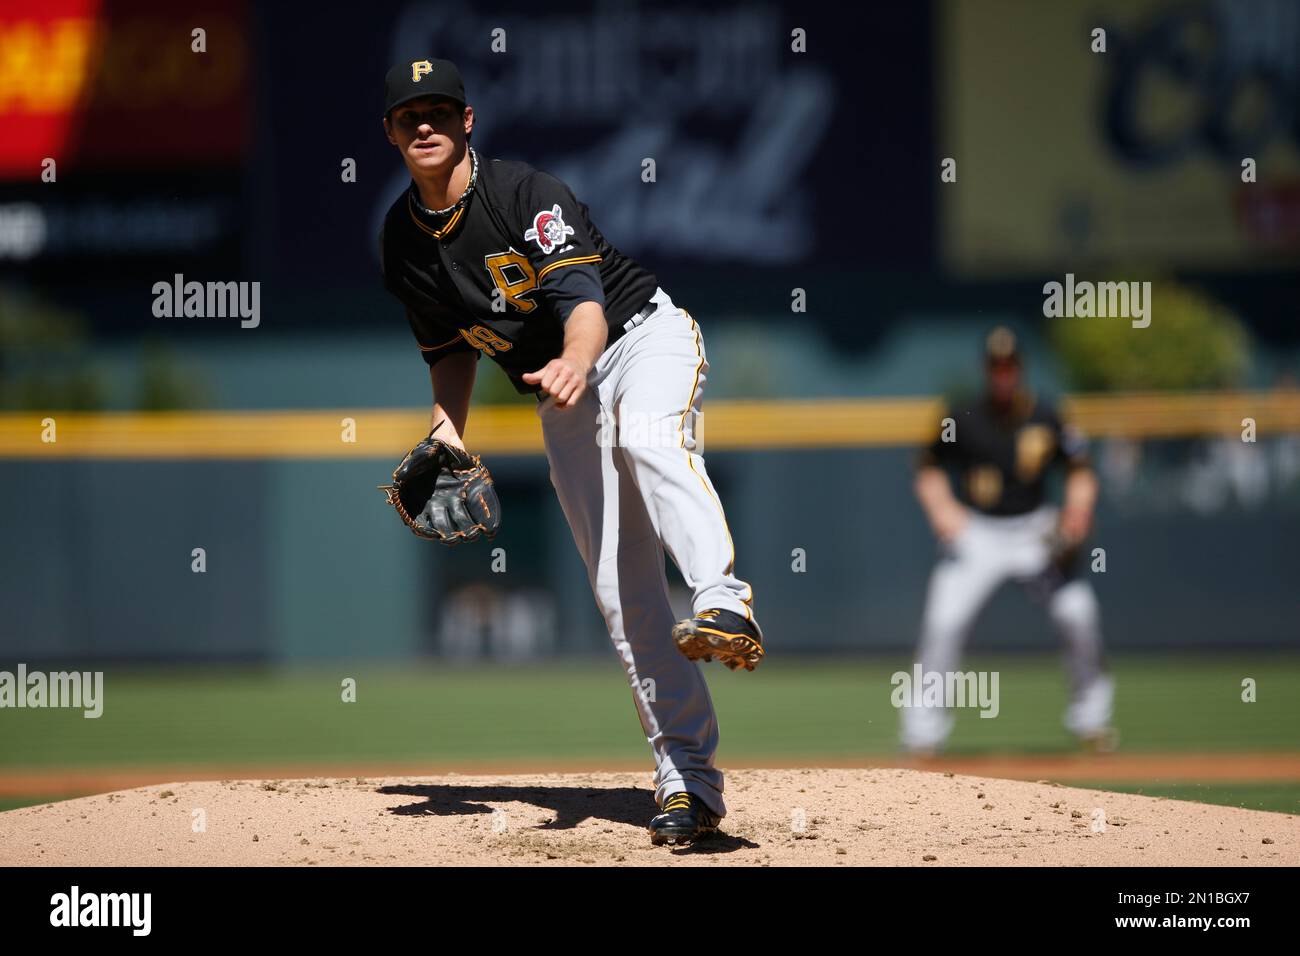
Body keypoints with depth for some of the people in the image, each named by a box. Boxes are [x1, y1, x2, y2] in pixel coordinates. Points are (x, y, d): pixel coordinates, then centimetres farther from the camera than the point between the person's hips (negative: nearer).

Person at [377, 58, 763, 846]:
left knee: (650, 438, -41)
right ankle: (689, 781, -6)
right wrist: (447, 441, 1)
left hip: (645, 336, -6)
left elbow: (583, 299, -30)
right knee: (623, 594, -4)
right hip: (565, 398, 6)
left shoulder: (525, 193, -17)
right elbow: (451, 348, 17)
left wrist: (576, 362, -52)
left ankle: (728, 609, -62)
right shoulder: (403, 241, 3)